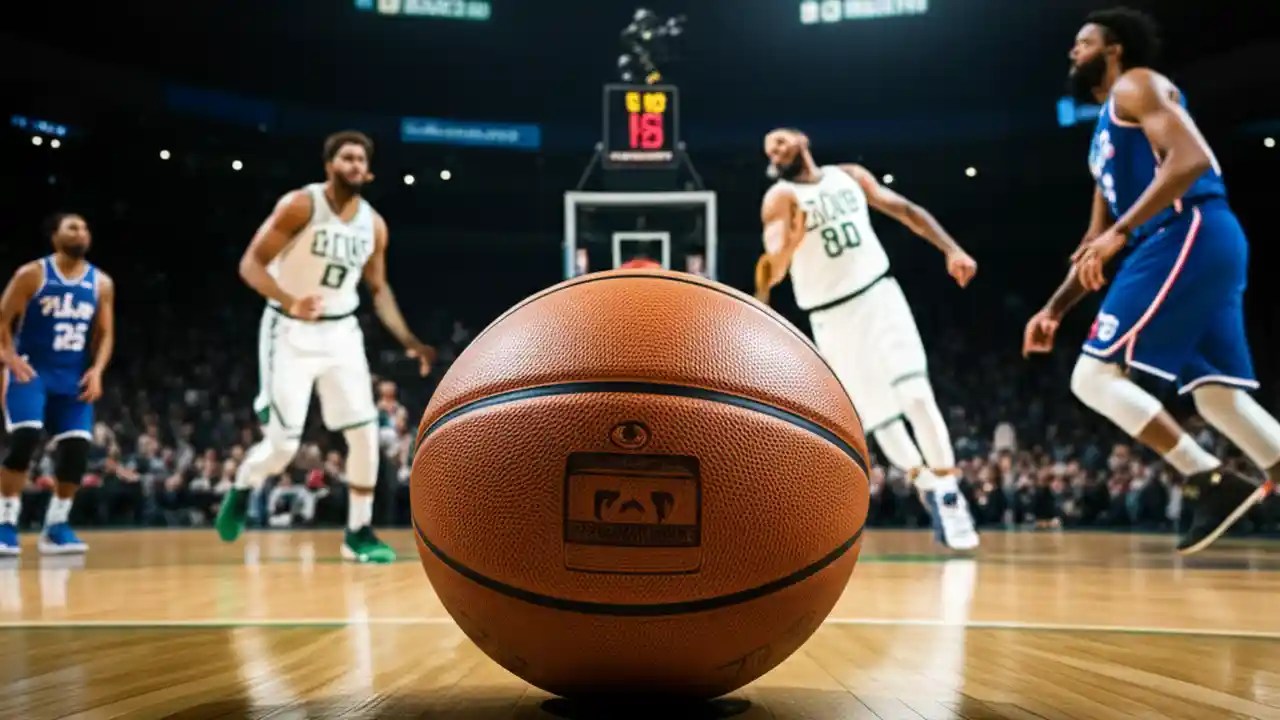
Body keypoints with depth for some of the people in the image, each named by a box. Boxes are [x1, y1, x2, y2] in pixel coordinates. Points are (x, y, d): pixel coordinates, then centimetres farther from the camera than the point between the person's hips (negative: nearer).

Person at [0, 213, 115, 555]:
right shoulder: (32, 274, -4)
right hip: (31, 371, -4)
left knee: (77, 448, -7)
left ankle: (56, 526, 7)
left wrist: (96, 370, -5)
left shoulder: (101, 283, 7)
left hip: (74, 377, 4)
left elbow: (105, 333, 9)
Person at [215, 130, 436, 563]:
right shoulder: (300, 205, -14)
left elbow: (378, 289, 15)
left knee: (365, 432, -4)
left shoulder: (374, 224, 3)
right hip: (291, 331, -5)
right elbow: (251, 264, -16)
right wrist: (290, 303, -33)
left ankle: (359, 533, 9)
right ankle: (241, 492, 26)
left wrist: (408, 340, 5)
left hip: (341, 332, 5)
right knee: (283, 442, -7)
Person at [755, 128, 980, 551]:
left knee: (916, 395, -13)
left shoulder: (850, 176, 8)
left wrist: (951, 250, 1)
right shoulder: (780, 198, -6)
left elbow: (904, 210, 12)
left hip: (880, 296, 2)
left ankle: (948, 490, -2)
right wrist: (789, 244, -44)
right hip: (833, 317, -1)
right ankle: (927, 486, 24)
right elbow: (772, 270, -20)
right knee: (878, 417, 3)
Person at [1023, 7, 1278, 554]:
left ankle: (1216, 484, -13)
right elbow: (1095, 242, 30)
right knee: (1216, 395, 8)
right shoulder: (1107, 131, 29)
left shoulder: (1136, 86, 2)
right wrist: (1054, 310, 24)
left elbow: (1192, 159, -17)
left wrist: (1120, 232, -22)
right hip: (1196, 246, 10)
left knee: (1094, 377, -11)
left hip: (1190, 236, -10)